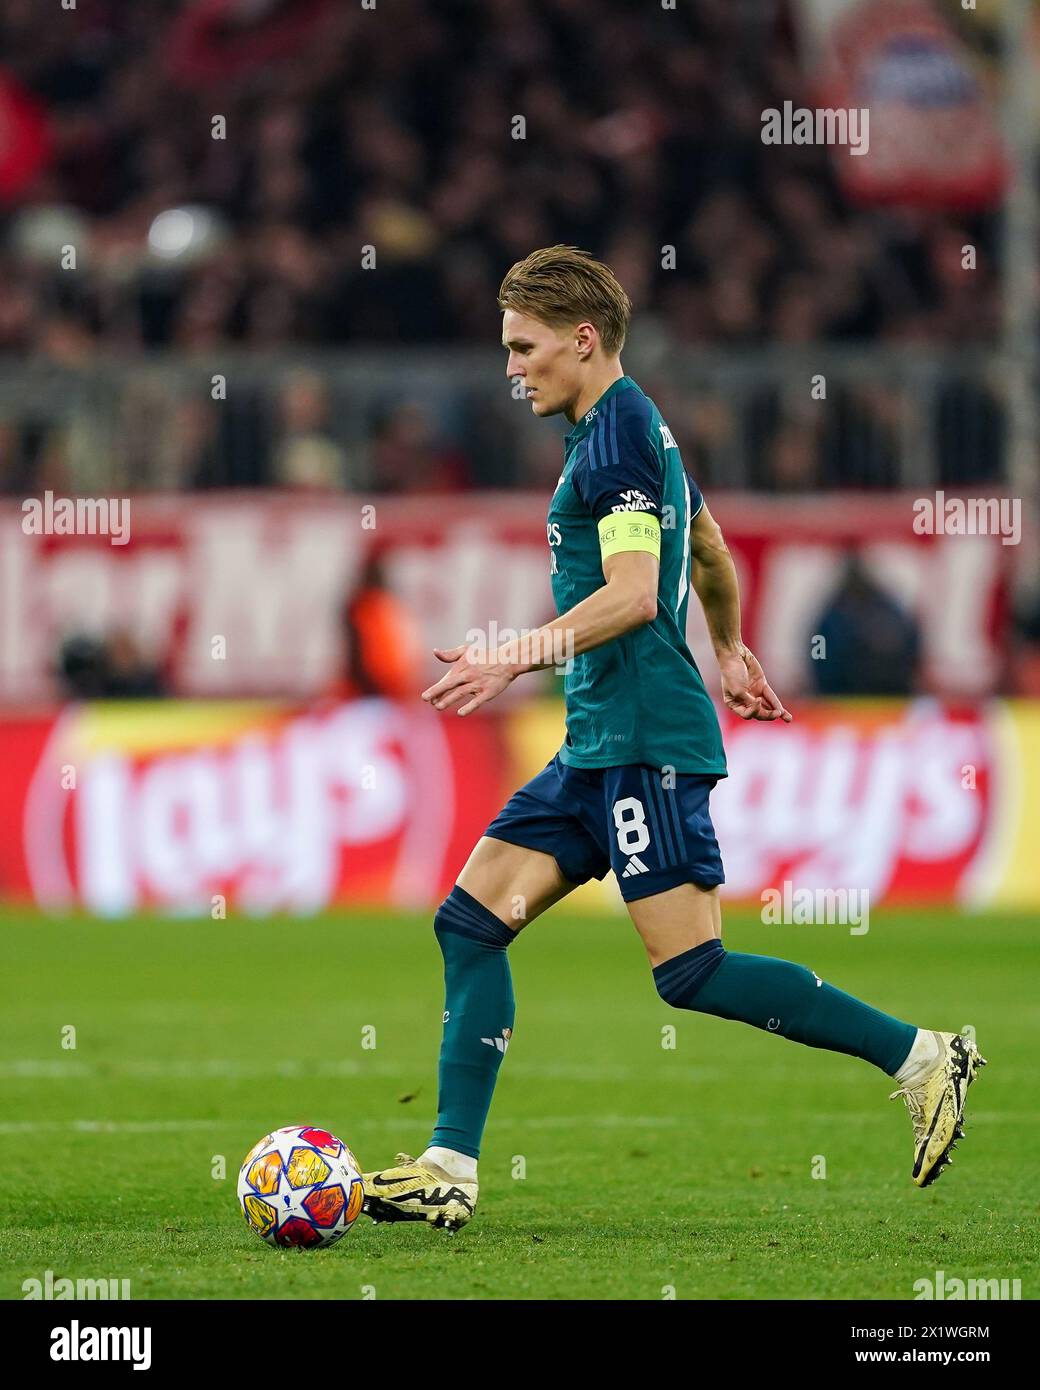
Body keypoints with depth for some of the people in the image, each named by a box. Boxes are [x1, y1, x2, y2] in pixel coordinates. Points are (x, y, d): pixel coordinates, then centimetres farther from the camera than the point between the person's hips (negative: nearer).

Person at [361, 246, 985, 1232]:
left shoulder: (615, 434, -12)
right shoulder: (638, 428, 19)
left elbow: (632, 596, -22)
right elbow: (712, 557, 34)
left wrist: (514, 660, -22)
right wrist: (731, 652, 48)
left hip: (645, 738, -10)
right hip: (600, 744, 10)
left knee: (692, 972, -14)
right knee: (472, 918, 5)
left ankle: (918, 1057, -7)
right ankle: (449, 1170, 3)